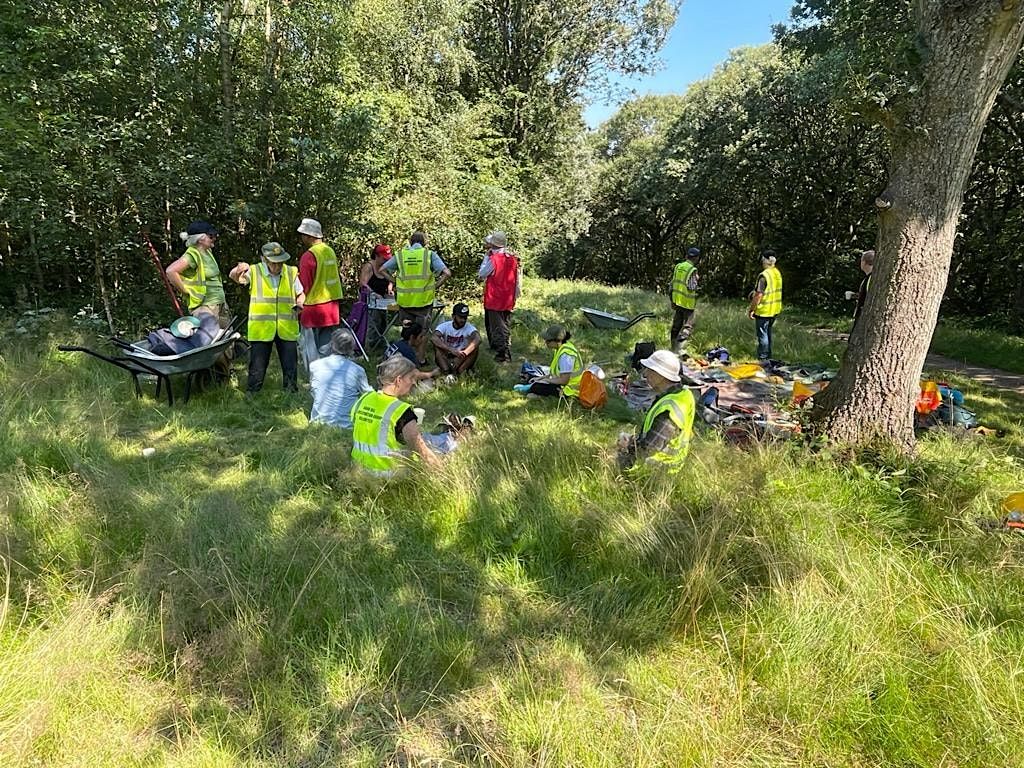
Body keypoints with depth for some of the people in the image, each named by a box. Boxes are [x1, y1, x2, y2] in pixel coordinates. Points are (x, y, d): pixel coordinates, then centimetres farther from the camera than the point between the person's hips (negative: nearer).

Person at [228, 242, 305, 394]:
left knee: (290, 366, 9)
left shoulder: (291, 273, 5)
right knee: (257, 366, 5)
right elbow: (233, 276, -14)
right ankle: (251, 395, 17)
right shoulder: (254, 272, -1)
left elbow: (301, 294, 15)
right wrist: (238, 269, -38)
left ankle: (291, 392, 24)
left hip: (287, 329, 2)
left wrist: (299, 304, -7)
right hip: (261, 329, -2)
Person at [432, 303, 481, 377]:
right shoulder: (444, 326, -9)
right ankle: (446, 371, -36)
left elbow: (477, 339, -33)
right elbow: (433, 338, -29)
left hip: (462, 360, 0)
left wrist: (464, 353, -49)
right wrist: (451, 350, -41)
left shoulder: (469, 328, -11)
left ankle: (458, 372, -34)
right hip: (446, 358, 0)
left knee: (475, 348, -25)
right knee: (437, 344, -25)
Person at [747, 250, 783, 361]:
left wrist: (751, 309, -15)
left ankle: (762, 358, 8)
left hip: (764, 310, -8)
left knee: (762, 334, 2)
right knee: (768, 332, 21)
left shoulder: (764, 275, -21)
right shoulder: (778, 273, 6)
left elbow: (759, 294, -24)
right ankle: (768, 355, 32)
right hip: (775, 310, 8)